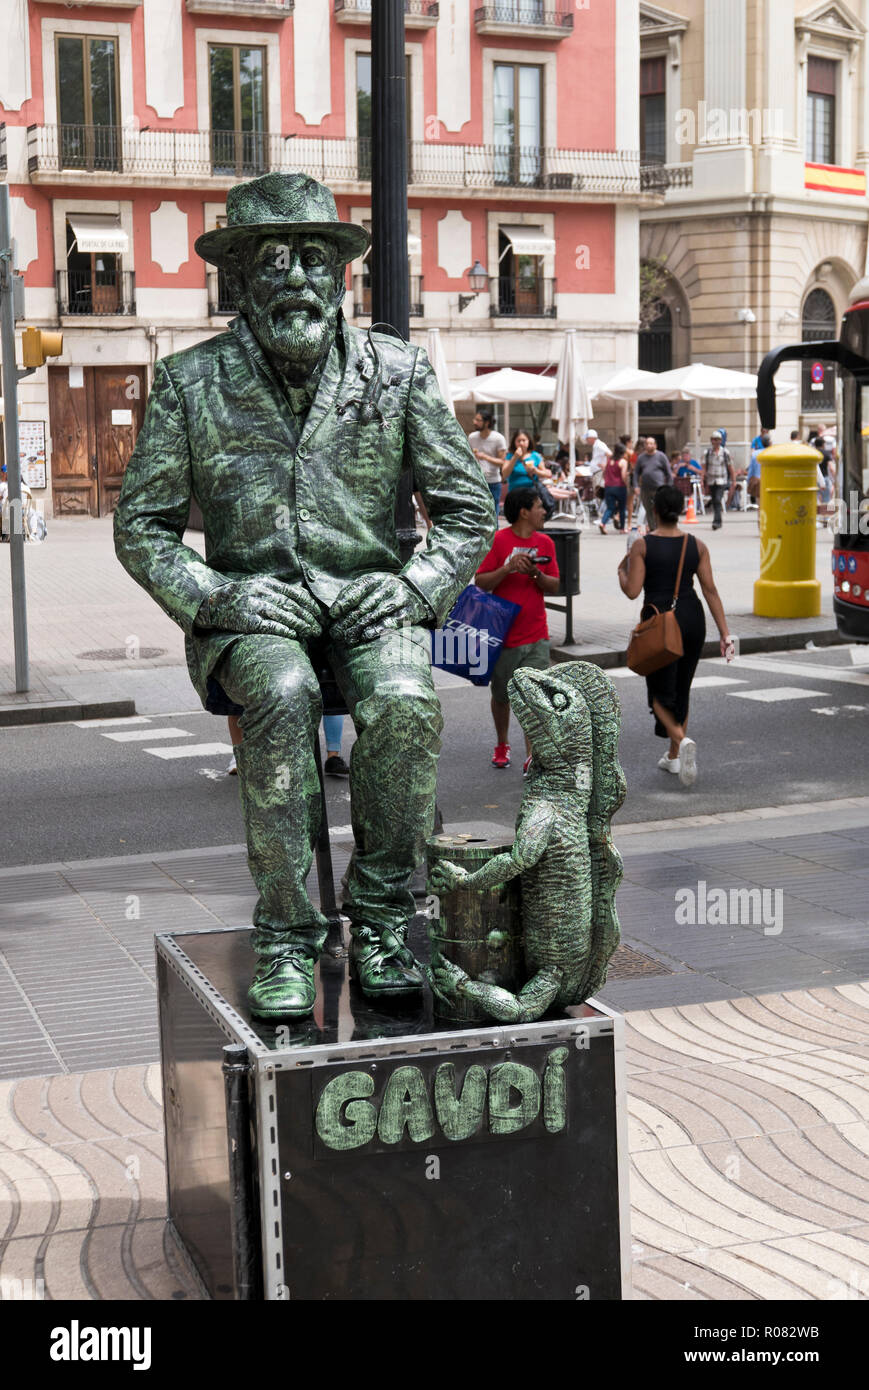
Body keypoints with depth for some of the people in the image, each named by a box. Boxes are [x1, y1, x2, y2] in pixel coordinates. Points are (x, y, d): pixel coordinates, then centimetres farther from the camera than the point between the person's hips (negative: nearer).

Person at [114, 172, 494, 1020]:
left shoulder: (397, 372, 3)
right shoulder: (191, 383, 1)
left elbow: (470, 510, 8)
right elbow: (140, 527, 5)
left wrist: (415, 588, -8)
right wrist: (212, 597, -11)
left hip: (370, 601, 1)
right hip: (249, 610, 0)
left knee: (406, 703, -32)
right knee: (283, 696, -35)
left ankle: (380, 920, -14)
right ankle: (285, 937, -22)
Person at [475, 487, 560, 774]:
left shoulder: (545, 543, 6)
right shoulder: (498, 541, -6)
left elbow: (554, 587, 7)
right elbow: (480, 582, -8)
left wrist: (536, 573, -12)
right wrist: (508, 568, -22)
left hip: (536, 636, 2)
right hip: (504, 634, -2)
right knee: (501, 695, 12)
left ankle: (531, 757, -8)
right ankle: (502, 745, 33)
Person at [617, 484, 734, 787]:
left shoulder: (642, 545, -8)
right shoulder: (697, 545, 1)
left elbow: (632, 591, -12)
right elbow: (710, 590, -3)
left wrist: (621, 570, 9)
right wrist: (724, 632, -2)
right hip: (692, 619, 3)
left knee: (661, 693, 5)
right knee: (681, 688, 19)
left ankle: (682, 740, -23)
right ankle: (674, 756, 26)